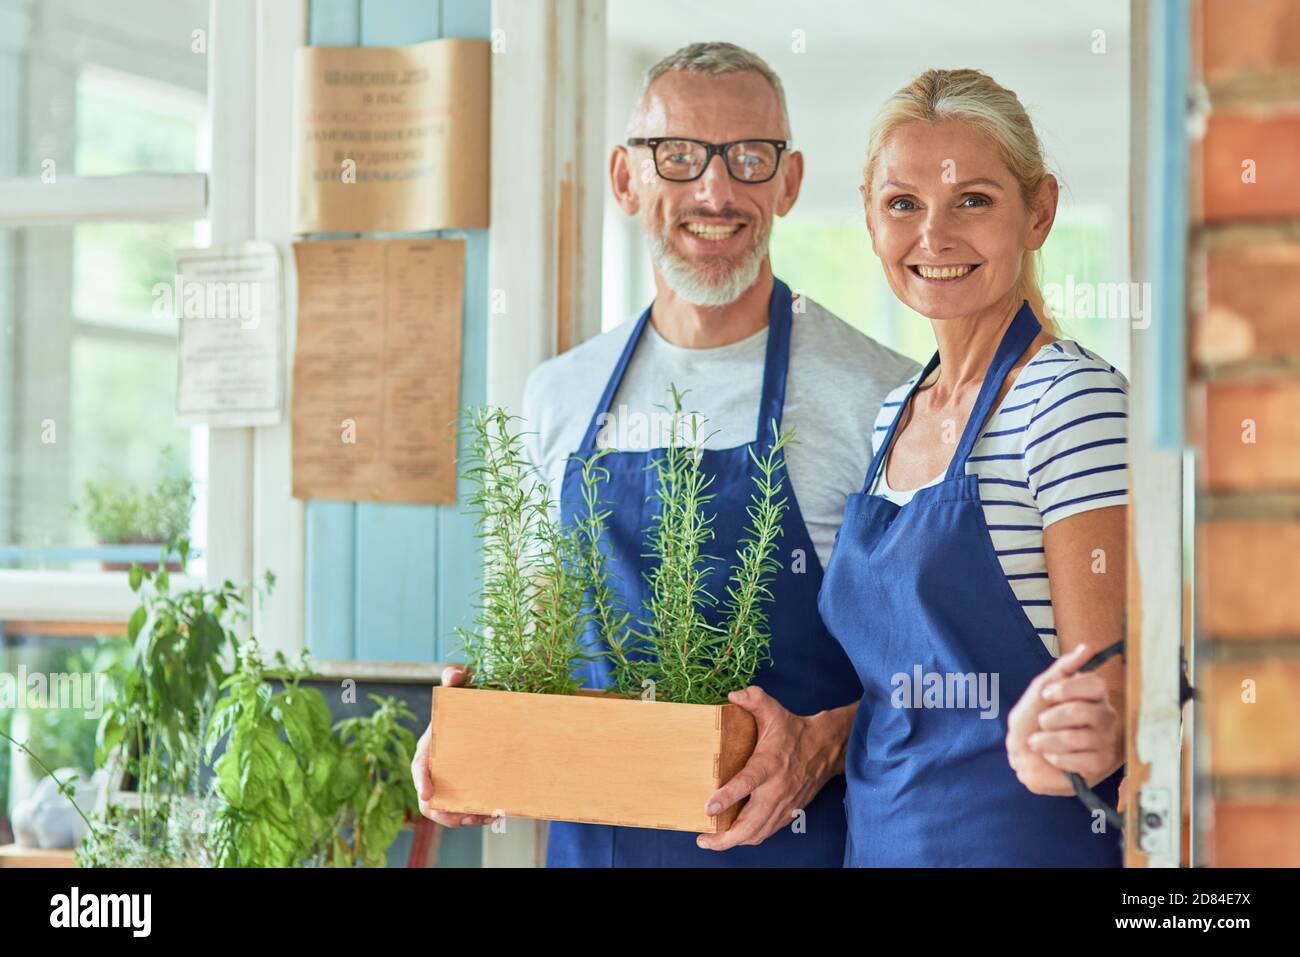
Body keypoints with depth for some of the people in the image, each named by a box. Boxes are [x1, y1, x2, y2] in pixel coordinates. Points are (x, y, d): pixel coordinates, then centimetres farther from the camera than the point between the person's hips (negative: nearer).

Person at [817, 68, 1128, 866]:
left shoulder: (1079, 402, -14)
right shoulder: (895, 417, 8)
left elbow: (1112, 692, -16)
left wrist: (1063, 742, -37)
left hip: (1027, 836, -7)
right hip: (882, 839, 7)